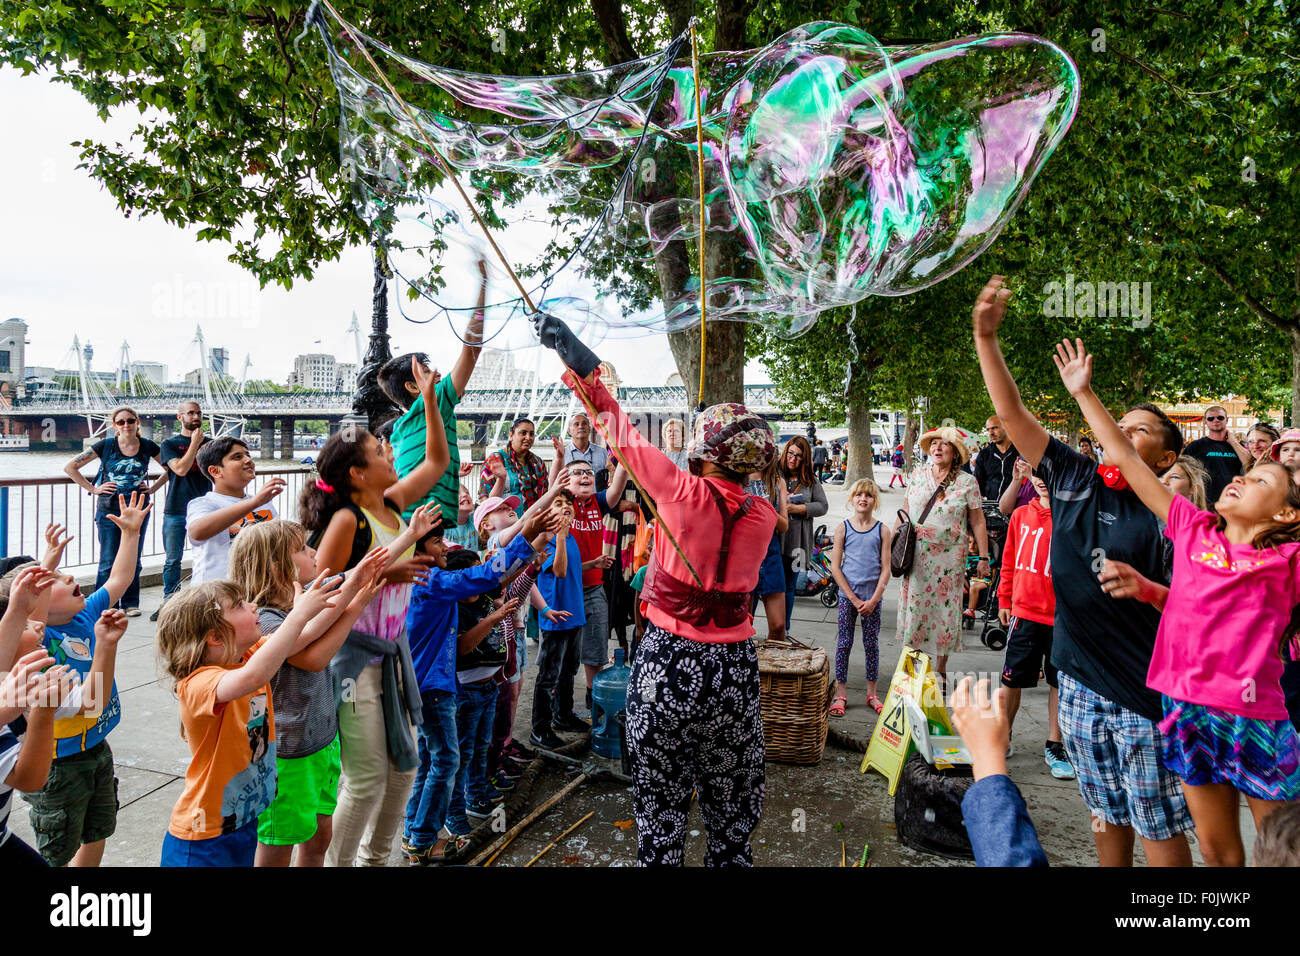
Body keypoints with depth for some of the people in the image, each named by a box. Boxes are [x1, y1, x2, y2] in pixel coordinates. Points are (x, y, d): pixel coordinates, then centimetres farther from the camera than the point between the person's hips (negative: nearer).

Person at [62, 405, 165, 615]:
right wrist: (93, 488, -4)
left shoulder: (147, 447, 2)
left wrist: (153, 488, 5)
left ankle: (131, 603, 18)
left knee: (133, 560, 8)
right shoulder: (105, 445, -3)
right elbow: (70, 467, 1)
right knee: (109, 562, 0)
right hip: (109, 511, -1)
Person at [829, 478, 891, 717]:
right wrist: (854, 599, -9)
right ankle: (841, 694, 12)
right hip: (848, 595, -1)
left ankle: (872, 694, 21)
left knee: (871, 644, 8)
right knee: (844, 644, 3)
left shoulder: (882, 530, 0)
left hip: (873, 597, 1)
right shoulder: (843, 528, -2)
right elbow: (835, 567, -4)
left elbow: (885, 569, -1)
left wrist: (874, 600, -9)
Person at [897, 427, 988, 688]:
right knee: (913, 605, 4)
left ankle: (941, 670, 19)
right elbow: (905, 510, 13)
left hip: (948, 556, -2)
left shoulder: (967, 482, -2)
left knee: (944, 609, 4)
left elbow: (978, 522, -1)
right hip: (916, 554, 2)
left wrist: (983, 558, -3)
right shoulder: (918, 474, 5)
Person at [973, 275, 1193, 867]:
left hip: (1144, 689, -4)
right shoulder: (1075, 479, 1)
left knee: (1159, 824, 7)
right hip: (1079, 679, 4)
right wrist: (986, 338, -11)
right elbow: (1013, 413, -4)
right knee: (1105, 812, 19)